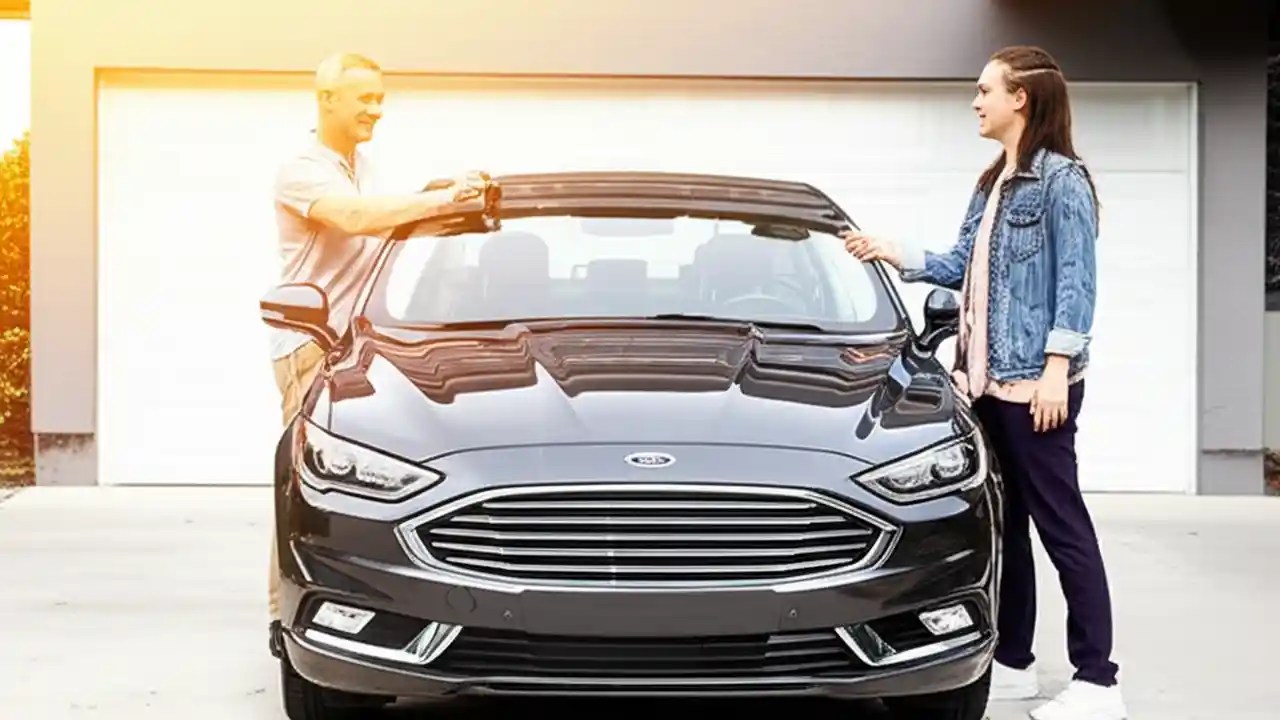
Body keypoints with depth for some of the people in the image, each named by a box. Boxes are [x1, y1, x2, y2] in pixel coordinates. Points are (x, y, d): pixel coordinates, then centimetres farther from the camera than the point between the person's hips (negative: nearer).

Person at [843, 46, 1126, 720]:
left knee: (1059, 523, -7)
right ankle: (1013, 662, 22)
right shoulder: (994, 183, 17)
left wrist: (1057, 368, -18)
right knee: (1003, 521, 13)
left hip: (1033, 380, -9)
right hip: (988, 378, 9)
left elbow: (1075, 280, -13)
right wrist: (894, 254, 12)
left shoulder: (1061, 178, -8)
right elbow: (963, 267, 19)